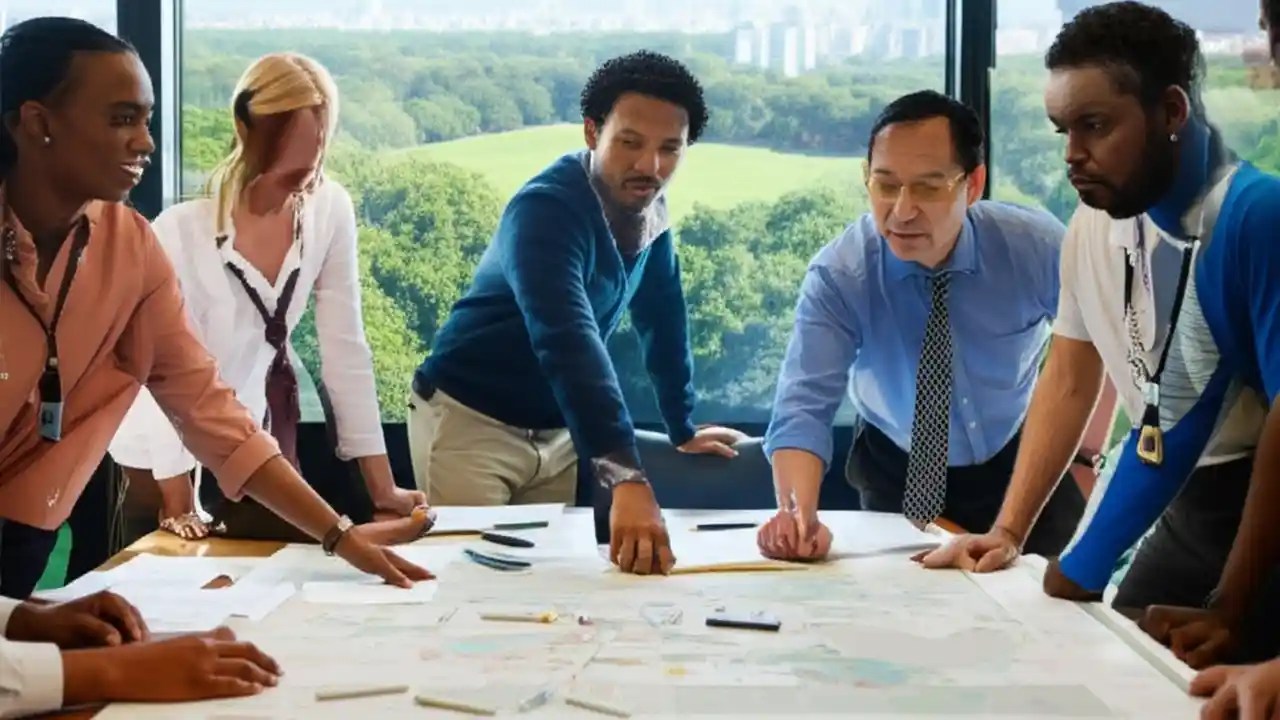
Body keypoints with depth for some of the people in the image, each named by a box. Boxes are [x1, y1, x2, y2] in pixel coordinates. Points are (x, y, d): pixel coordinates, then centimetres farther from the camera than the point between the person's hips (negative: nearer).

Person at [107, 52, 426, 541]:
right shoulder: (180, 231, -30)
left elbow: (345, 350, -12)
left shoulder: (330, 211, -18)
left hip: (261, 421, 4)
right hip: (166, 448, -3)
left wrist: (382, 489, -12)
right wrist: (178, 504, -17)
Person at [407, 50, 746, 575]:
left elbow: (662, 317, 10)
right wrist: (627, 480, -53)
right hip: (471, 421, -7)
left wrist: (683, 430, 11)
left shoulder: (648, 209, -4)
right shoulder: (546, 210, -29)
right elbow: (568, 341, -42)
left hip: (555, 431, 7)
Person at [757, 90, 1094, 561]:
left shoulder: (1037, 248, -20)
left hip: (1021, 469, 0)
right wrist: (797, 513, -48)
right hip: (898, 476, 0)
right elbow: (804, 406, -31)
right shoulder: (837, 276, -23)